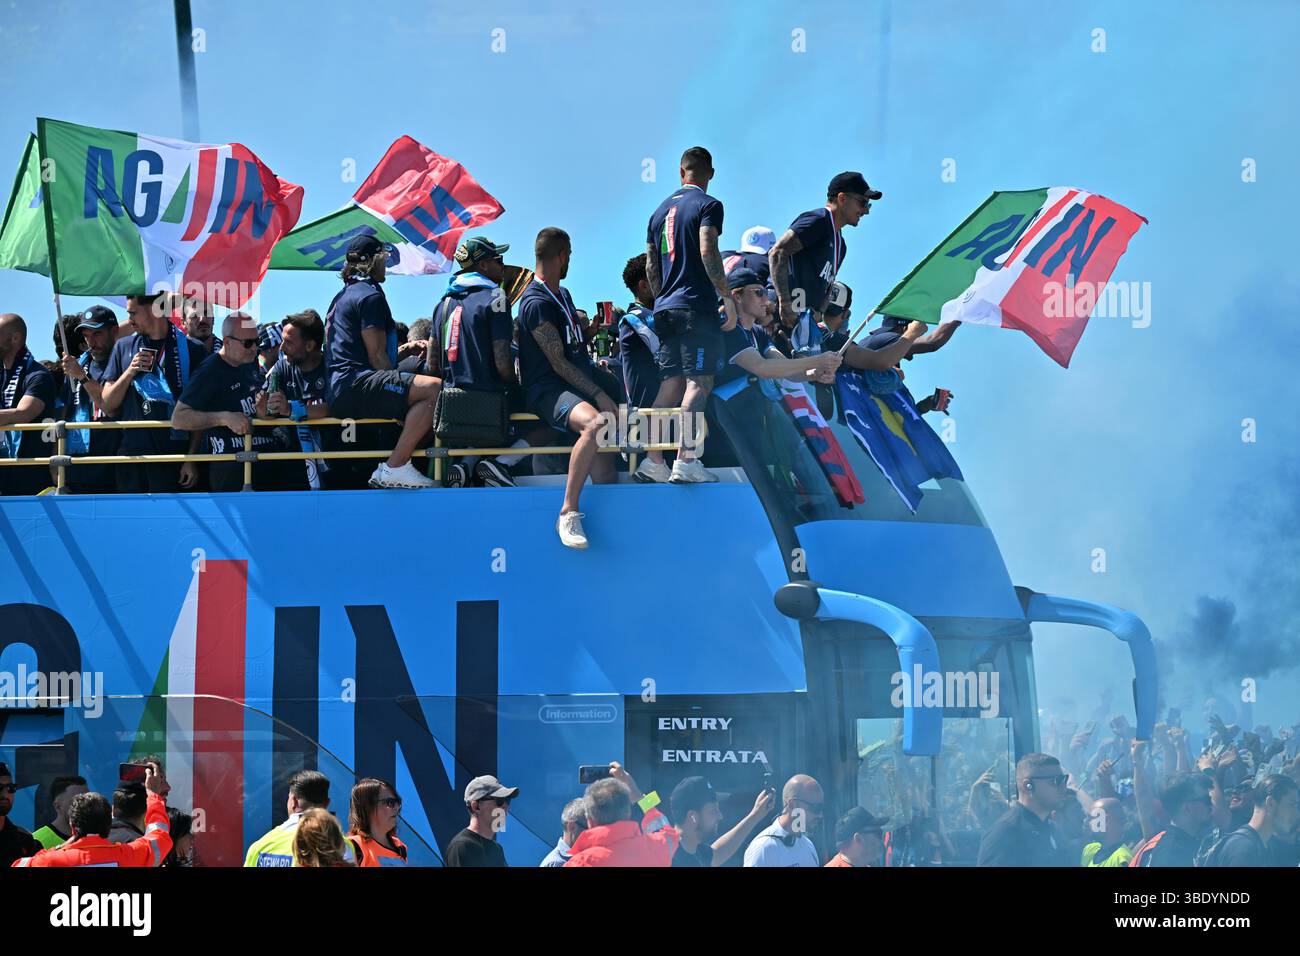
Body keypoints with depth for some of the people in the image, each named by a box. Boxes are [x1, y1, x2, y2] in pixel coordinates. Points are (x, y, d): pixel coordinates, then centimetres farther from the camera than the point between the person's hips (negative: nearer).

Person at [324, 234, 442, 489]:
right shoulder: (370, 296, -5)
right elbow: (377, 356, -12)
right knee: (432, 388, -26)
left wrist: (405, 349, 31)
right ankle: (394, 468, -28)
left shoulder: (343, 295, 26)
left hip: (337, 393, 11)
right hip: (354, 385, -11)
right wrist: (401, 388, -7)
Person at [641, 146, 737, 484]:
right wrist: (727, 297, -14)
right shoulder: (708, 206, -4)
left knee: (671, 383, 10)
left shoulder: (661, 210, 17)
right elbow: (708, 251, -17)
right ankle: (685, 461, -17)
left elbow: (650, 267, 18)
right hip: (697, 307, -7)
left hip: (666, 308, 7)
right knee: (699, 382, -8)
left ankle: (653, 460, 4)